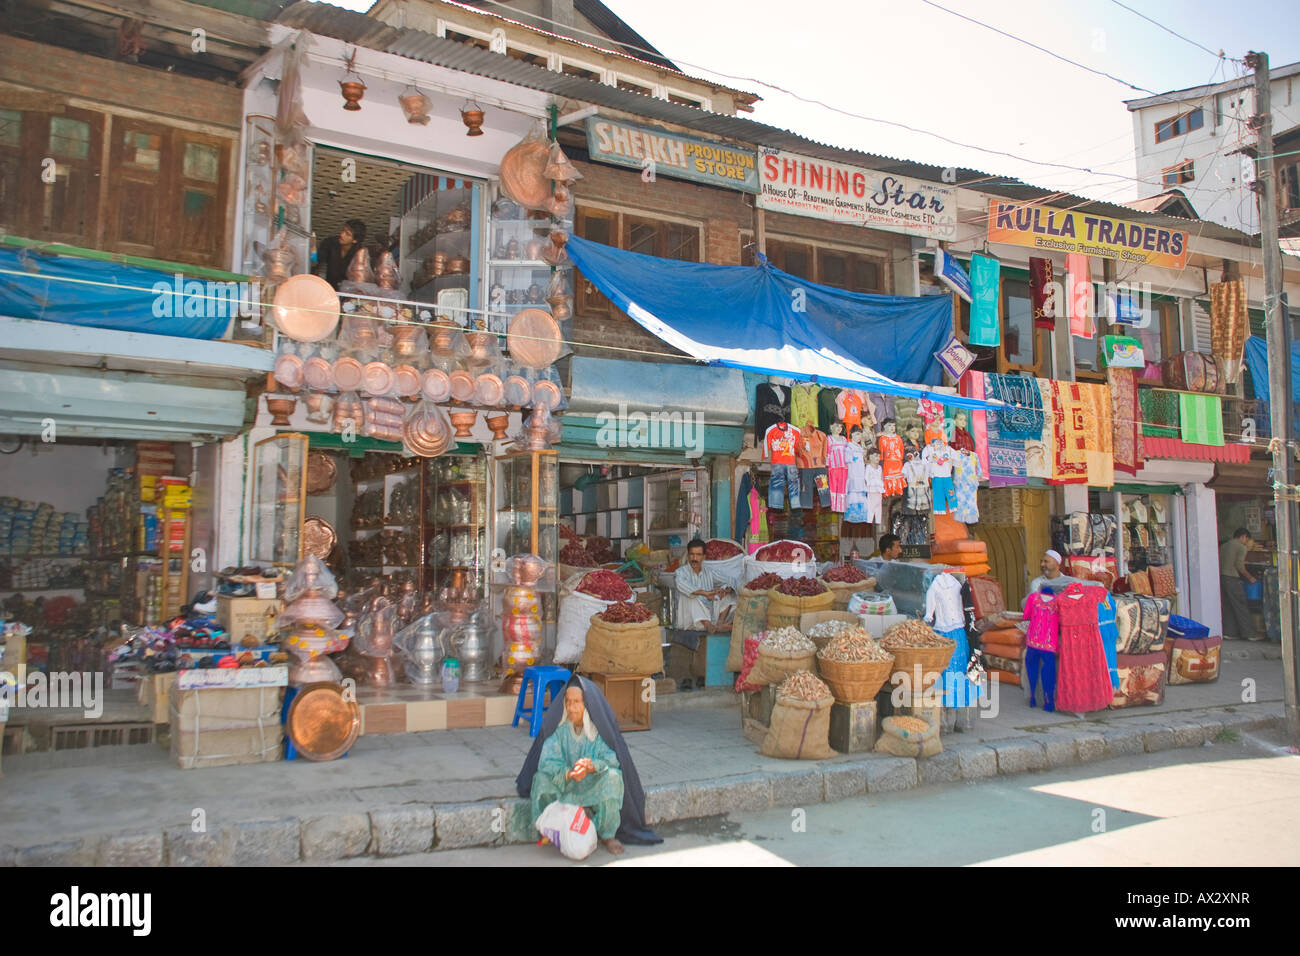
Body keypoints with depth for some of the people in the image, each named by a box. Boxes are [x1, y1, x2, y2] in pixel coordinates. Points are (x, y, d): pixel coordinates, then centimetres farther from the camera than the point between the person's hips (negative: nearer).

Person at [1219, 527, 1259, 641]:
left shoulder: (1223, 546, 18)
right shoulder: (1241, 547, -4)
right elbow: (1239, 566, -13)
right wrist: (1250, 577, -1)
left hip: (1221, 577, 7)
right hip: (1232, 579, -7)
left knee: (1228, 607, 10)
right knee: (1241, 607, -2)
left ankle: (1229, 632, 9)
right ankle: (1250, 633, 1)